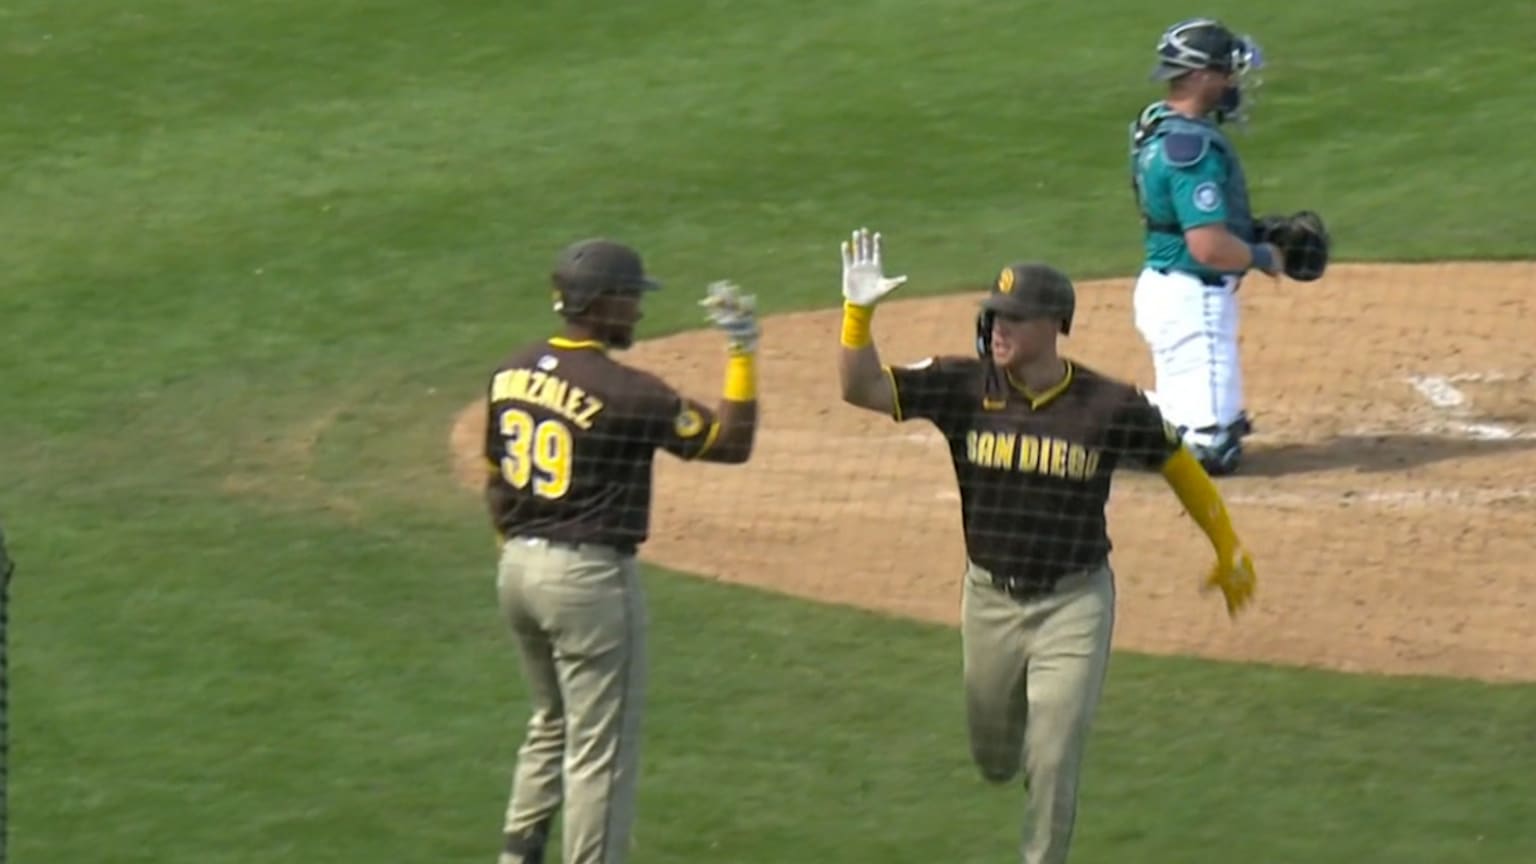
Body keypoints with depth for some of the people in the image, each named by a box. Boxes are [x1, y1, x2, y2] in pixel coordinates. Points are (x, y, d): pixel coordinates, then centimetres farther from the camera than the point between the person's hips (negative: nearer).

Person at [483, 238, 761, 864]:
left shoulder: (511, 374, 3)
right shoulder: (626, 392, -18)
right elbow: (732, 442, -11)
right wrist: (741, 351, -8)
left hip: (519, 570, 8)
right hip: (590, 577, -8)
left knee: (551, 726, 25)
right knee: (600, 750, 1)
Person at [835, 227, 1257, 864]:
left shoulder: (1111, 407, -14)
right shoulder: (963, 388, -9)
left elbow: (1179, 466, 1)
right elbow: (860, 388, -13)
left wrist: (1229, 551, 9)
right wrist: (858, 311, -29)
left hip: (1074, 602, -3)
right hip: (989, 598, 3)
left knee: (1053, 761, -6)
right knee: (994, 757, 18)